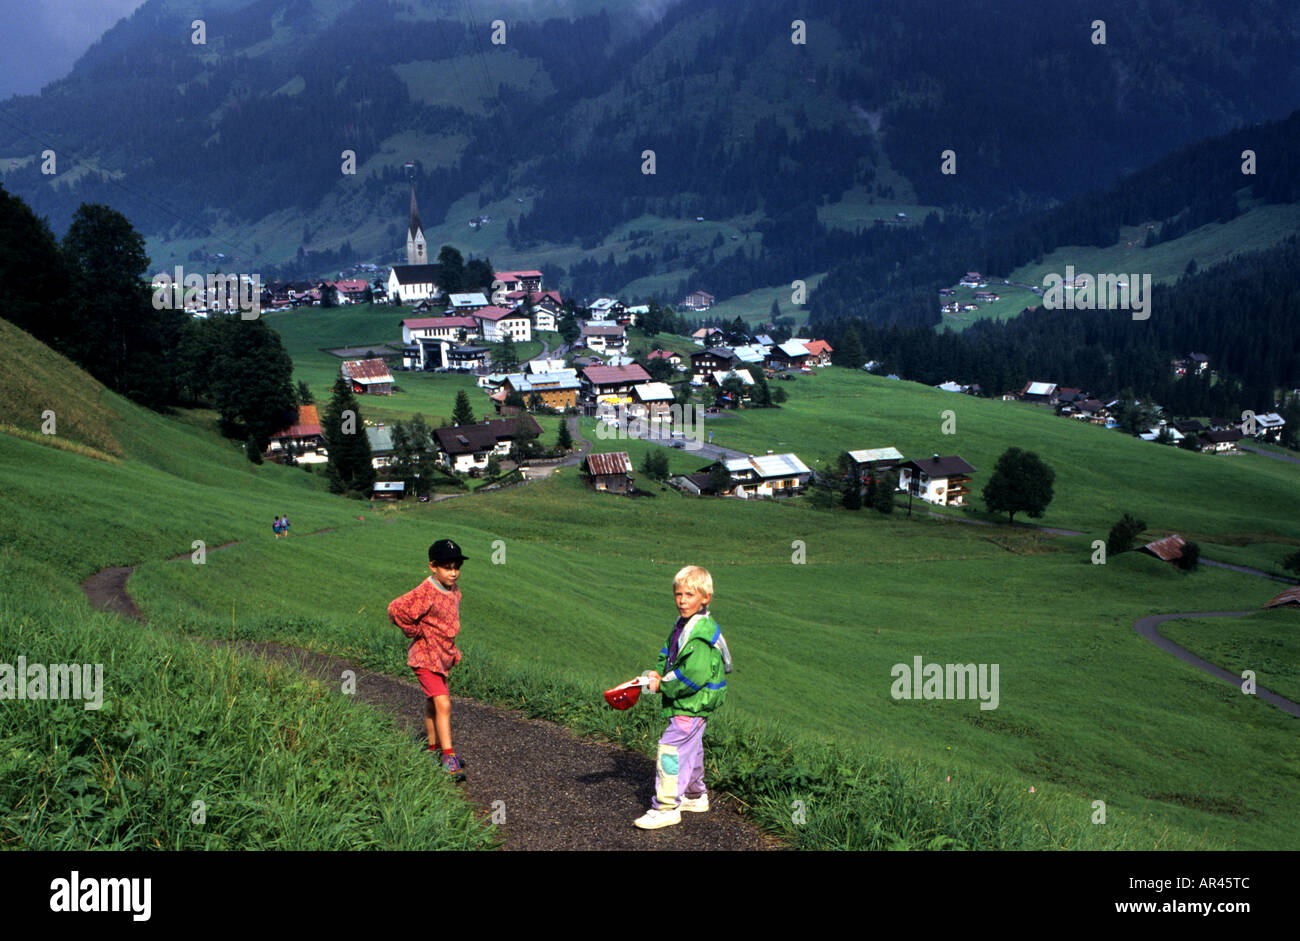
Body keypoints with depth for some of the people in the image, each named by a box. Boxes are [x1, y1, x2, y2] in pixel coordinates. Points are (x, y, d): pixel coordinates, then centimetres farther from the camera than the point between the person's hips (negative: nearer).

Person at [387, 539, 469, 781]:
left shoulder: (454, 589, 3)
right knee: (443, 704, -13)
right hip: (425, 656, -8)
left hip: (444, 655, 8)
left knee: (432, 703, 21)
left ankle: (434, 749, 33)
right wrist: (416, 631, -17)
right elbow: (396, 609, -30)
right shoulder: (425, 593, -24)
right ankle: (448, 757, -10)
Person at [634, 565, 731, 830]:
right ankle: (695, 796, 40)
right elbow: (668, 654, 19)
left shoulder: (702, 633, -24)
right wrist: (658, 673, -1)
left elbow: (695, 675, -29)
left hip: (692, 705, -10)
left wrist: (664, 686, -19)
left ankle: (666, 807, -4)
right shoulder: (682, 625, 8)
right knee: (691, 749, 23)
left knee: (670, 750, -10)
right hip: (689, 705, 10)